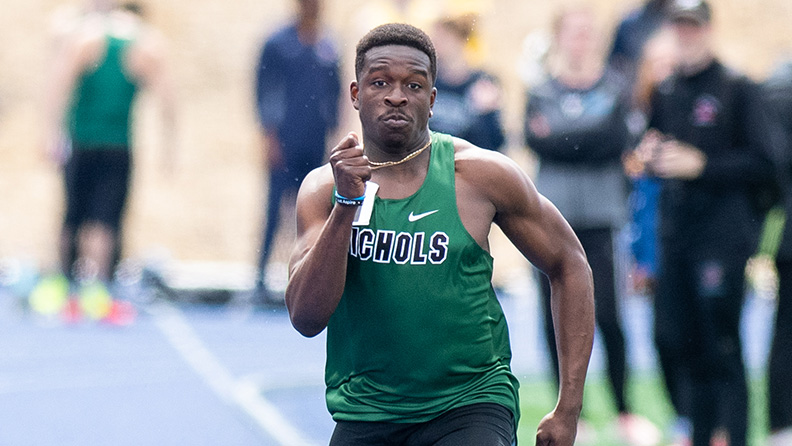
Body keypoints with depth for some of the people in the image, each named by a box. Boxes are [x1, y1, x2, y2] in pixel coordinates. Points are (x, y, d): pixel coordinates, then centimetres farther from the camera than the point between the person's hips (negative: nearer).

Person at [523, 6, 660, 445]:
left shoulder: (615, 89, 7)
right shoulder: (541, 93, 10)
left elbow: (614, 138, -8)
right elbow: (535, 141, -5)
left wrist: (559, 137, -9)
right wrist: (586, 141, -13)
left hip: (602, 216, -1)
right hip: (552, 218, 1)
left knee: (608, 316, -7)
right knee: (556, 318, 1)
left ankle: (624, 409, 5)